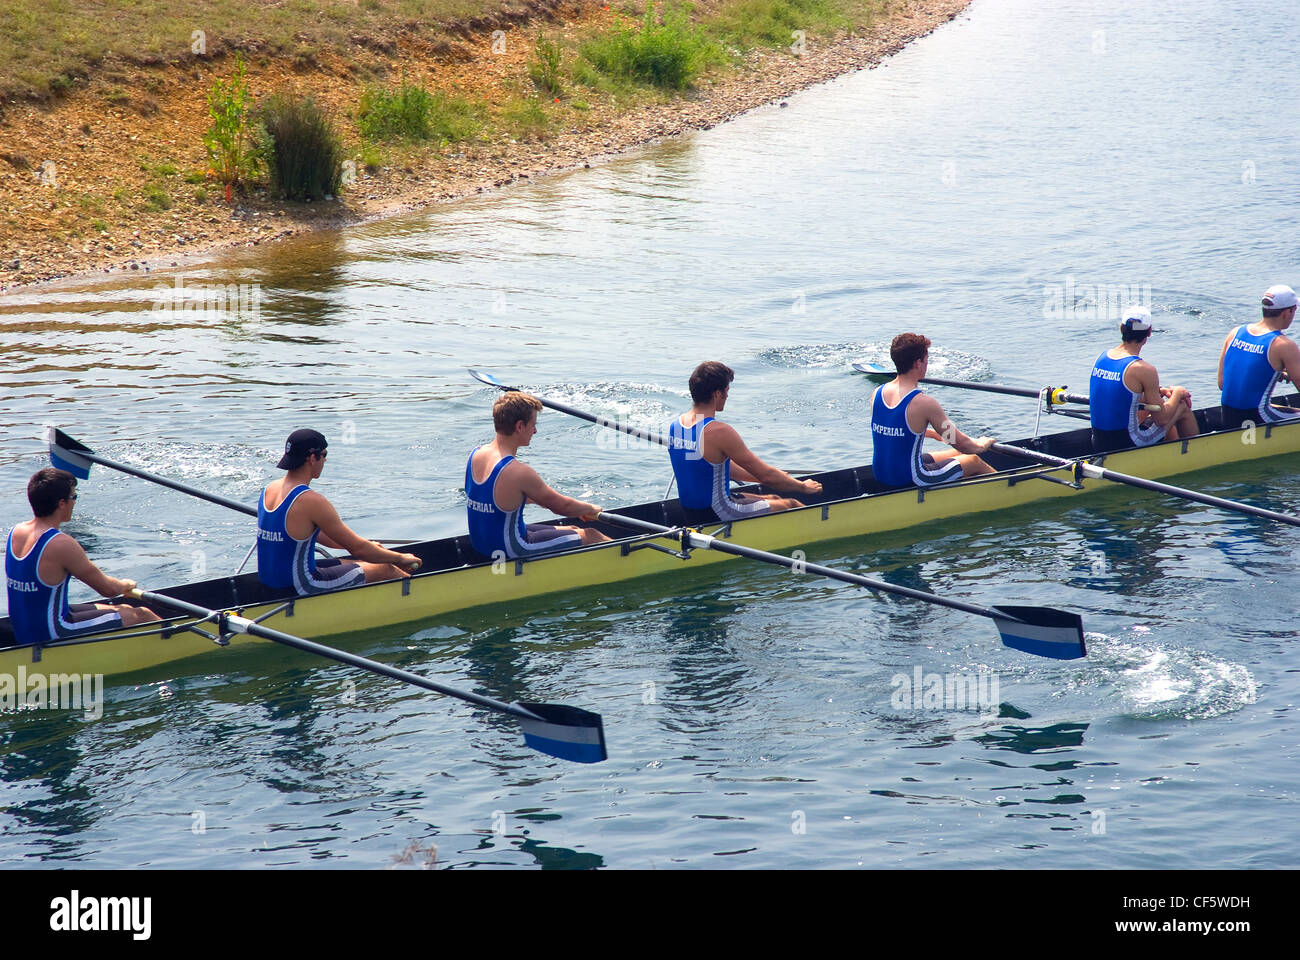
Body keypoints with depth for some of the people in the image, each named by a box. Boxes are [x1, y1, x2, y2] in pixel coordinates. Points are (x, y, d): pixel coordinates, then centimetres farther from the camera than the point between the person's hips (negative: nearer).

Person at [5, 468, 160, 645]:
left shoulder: (16, 532, 1)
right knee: (141, 615, 5)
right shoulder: (61, 544, -24)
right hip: (52, 635, -9)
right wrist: (126, 585, 9)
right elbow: (108, 589, -15)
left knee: (124, 610, 22)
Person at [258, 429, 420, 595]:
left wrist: (367, 546, 23)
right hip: (301, 587, -8)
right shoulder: (311, 501, -23)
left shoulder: (270, 489, 5)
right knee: (385, 569, 8)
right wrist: (399, 558, 0)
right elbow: (357, 549, -16)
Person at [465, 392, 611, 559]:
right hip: (510, 551, -8)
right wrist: (591, 509, 7)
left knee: (572, 531, 23)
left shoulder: (475, 454, -2)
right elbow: (561, 506, -13)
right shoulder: (518, 472, -27)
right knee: (591, 536, 8)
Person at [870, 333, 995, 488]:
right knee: (974, 461, 16)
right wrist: (982, 445, 11)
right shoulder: (924, 403, -21)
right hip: (910, 480, -7)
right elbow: (962, 444, -11)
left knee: (955, 454, 26)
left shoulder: (877, 394, -1)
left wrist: (933, 433, 30)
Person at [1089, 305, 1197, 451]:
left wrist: (1158, 391, 16)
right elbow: (1162, 419, -10)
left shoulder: (1102, 357, 3)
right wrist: (1177, 393, 7)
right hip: (1127, 446, -7)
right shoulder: (1143, 369, -17)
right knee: (1183, 406, 13)